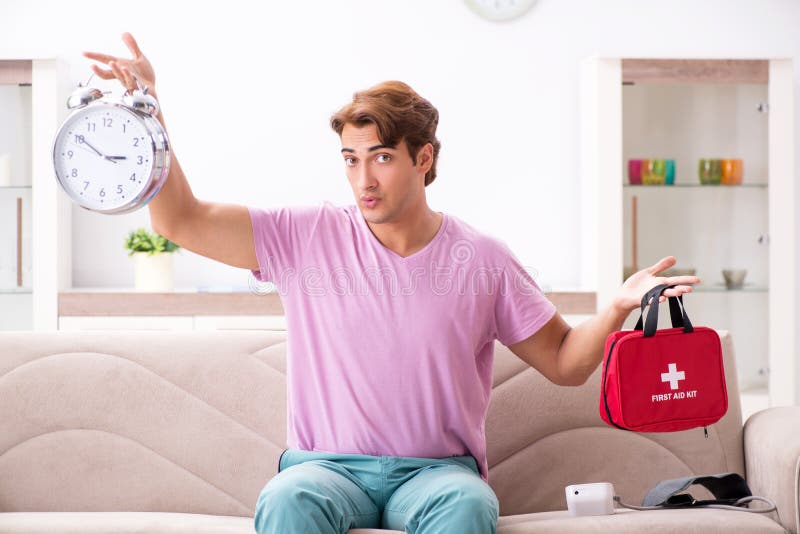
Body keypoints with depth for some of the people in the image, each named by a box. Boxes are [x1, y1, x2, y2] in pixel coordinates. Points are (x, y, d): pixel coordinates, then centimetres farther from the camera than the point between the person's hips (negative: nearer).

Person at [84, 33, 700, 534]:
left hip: (437, 467, 0)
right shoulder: (308, 236, 3)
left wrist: (617, 309, -11)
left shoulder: (481, 259, 4)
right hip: (328, 464, 0)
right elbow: (181, 220, -3)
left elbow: (565, 363, 9)